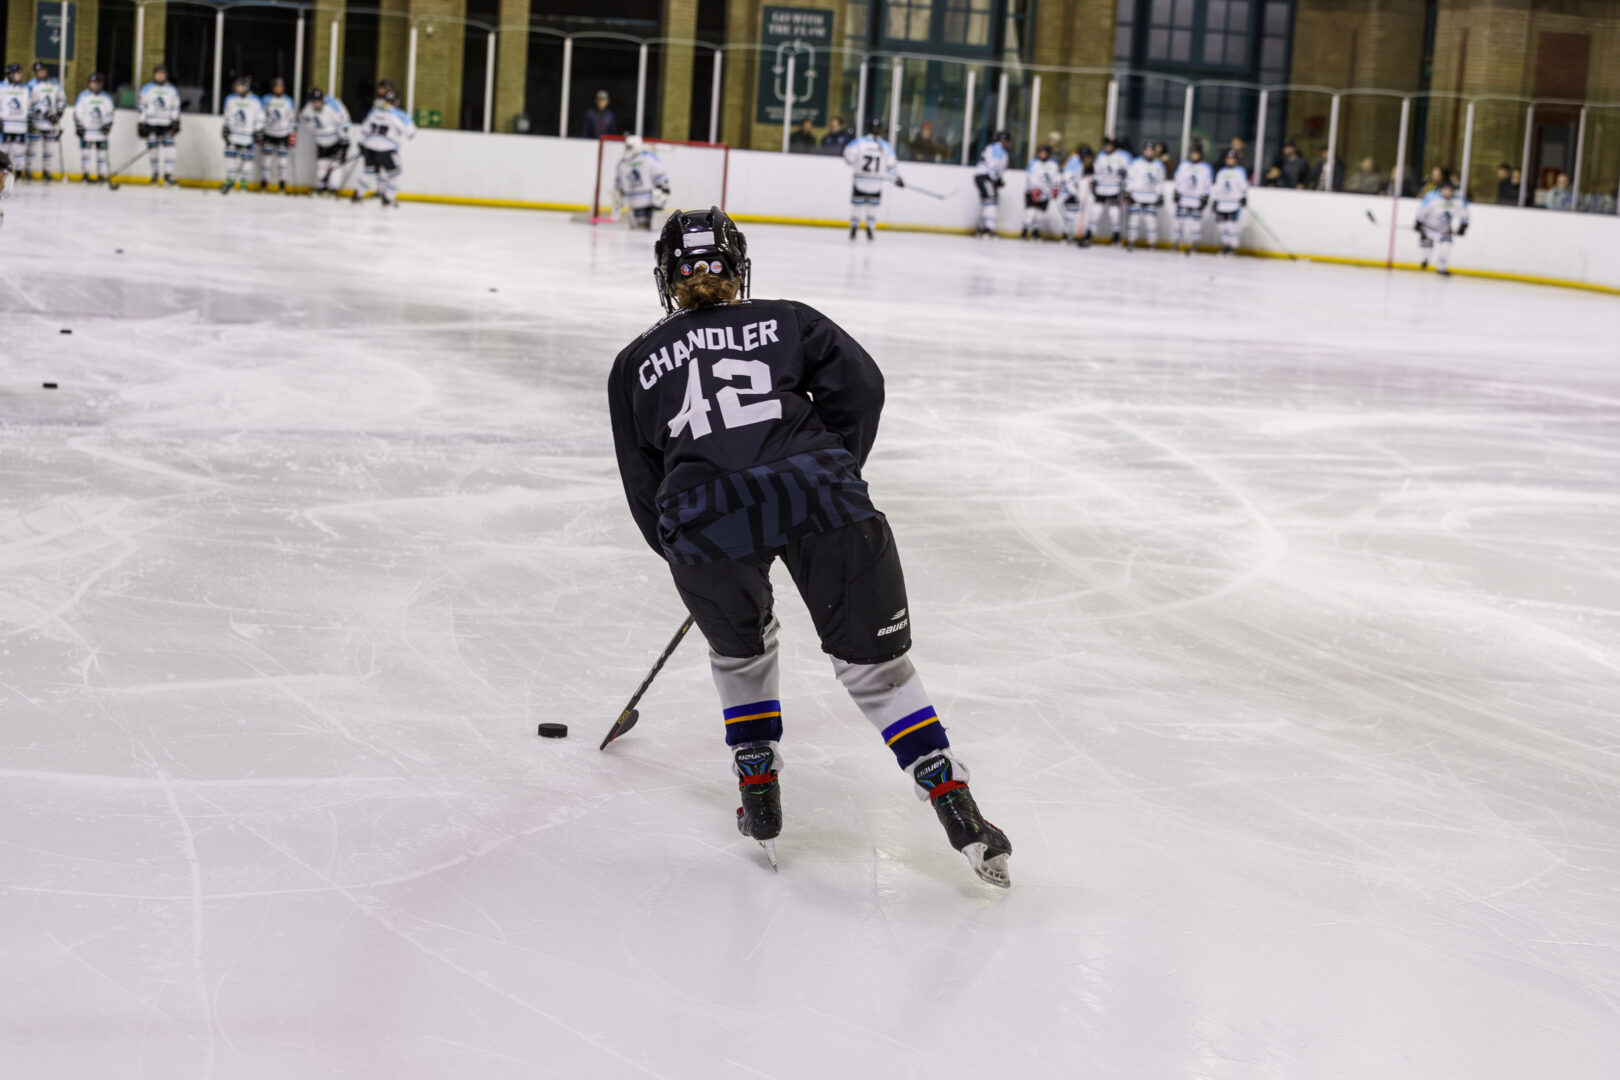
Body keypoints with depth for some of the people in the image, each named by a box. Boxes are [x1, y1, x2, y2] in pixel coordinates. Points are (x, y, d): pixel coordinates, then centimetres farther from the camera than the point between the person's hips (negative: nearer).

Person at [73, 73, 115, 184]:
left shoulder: (106, 98, 8)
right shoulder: (83, 96, -1)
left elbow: (109, 113, 13)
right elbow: (77, 113, -2)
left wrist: (107, 125, -1)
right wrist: (79, 127, -8)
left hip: (100, 130, 3)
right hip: (86, 129, -3)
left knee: (101, 152, 4)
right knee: (86, 152, -4)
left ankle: (101, 175, 9)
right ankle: (86, 174, 1)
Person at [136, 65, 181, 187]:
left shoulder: (172, 90, 9)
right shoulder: (147, 89, 6)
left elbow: (175, 107, 11)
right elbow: (140, 106, 5)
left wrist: (175, 121, -1)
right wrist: (142, 123, -2)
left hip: (166, 124, 0)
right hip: (151, 123, 0)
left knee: (169, 145, -11)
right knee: (152, 146, -3)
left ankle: (168, 174, -11)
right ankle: (155, 172, 9)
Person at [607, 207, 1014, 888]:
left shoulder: (635, 364, 25)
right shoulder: (787, 322, 24)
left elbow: (643, 484, 25)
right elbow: (859, 385, 11)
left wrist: (684, 553, 38)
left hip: (704, 515, 0)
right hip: (815, 497, 0)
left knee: (739, 652, 30)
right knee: (876, 663, 11)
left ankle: (759, 795, 25)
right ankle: (959, 815, 3)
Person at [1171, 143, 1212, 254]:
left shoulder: (1206, 168, 0)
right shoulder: (1183, 166, 7)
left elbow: (1208, 185, 1)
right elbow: (1178, 181, 11)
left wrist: (1205, 199, -3)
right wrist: (1176, 194, 3)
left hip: (1197, 199, -2)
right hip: (1183, 198, 2)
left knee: (1195, 221, -3)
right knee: (1180, 219, 3)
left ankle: (1192, 244, 2)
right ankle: (1178, 240, 14)